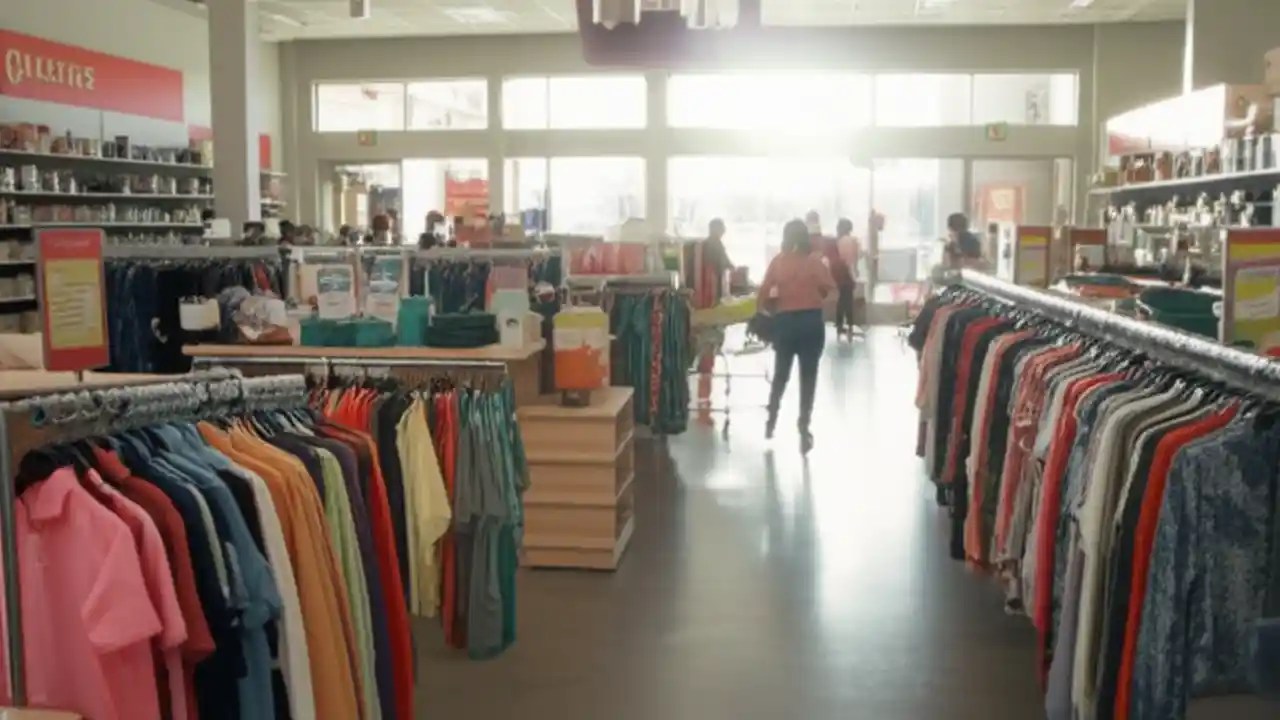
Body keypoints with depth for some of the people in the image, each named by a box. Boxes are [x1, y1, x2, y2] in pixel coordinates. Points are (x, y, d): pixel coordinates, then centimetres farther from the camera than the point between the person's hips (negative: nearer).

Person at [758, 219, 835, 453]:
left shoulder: (778, 262, -1)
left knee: (780, 375, 19)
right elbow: (831, 289, -7)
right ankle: (804, 431, 5)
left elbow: (763, 295, -4)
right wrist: (813, 296, 11)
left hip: (785, 322, 2)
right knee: (808, 377, 5)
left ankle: (771, 422, 30)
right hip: (811, 322, -2)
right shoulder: (814, 261, -4)